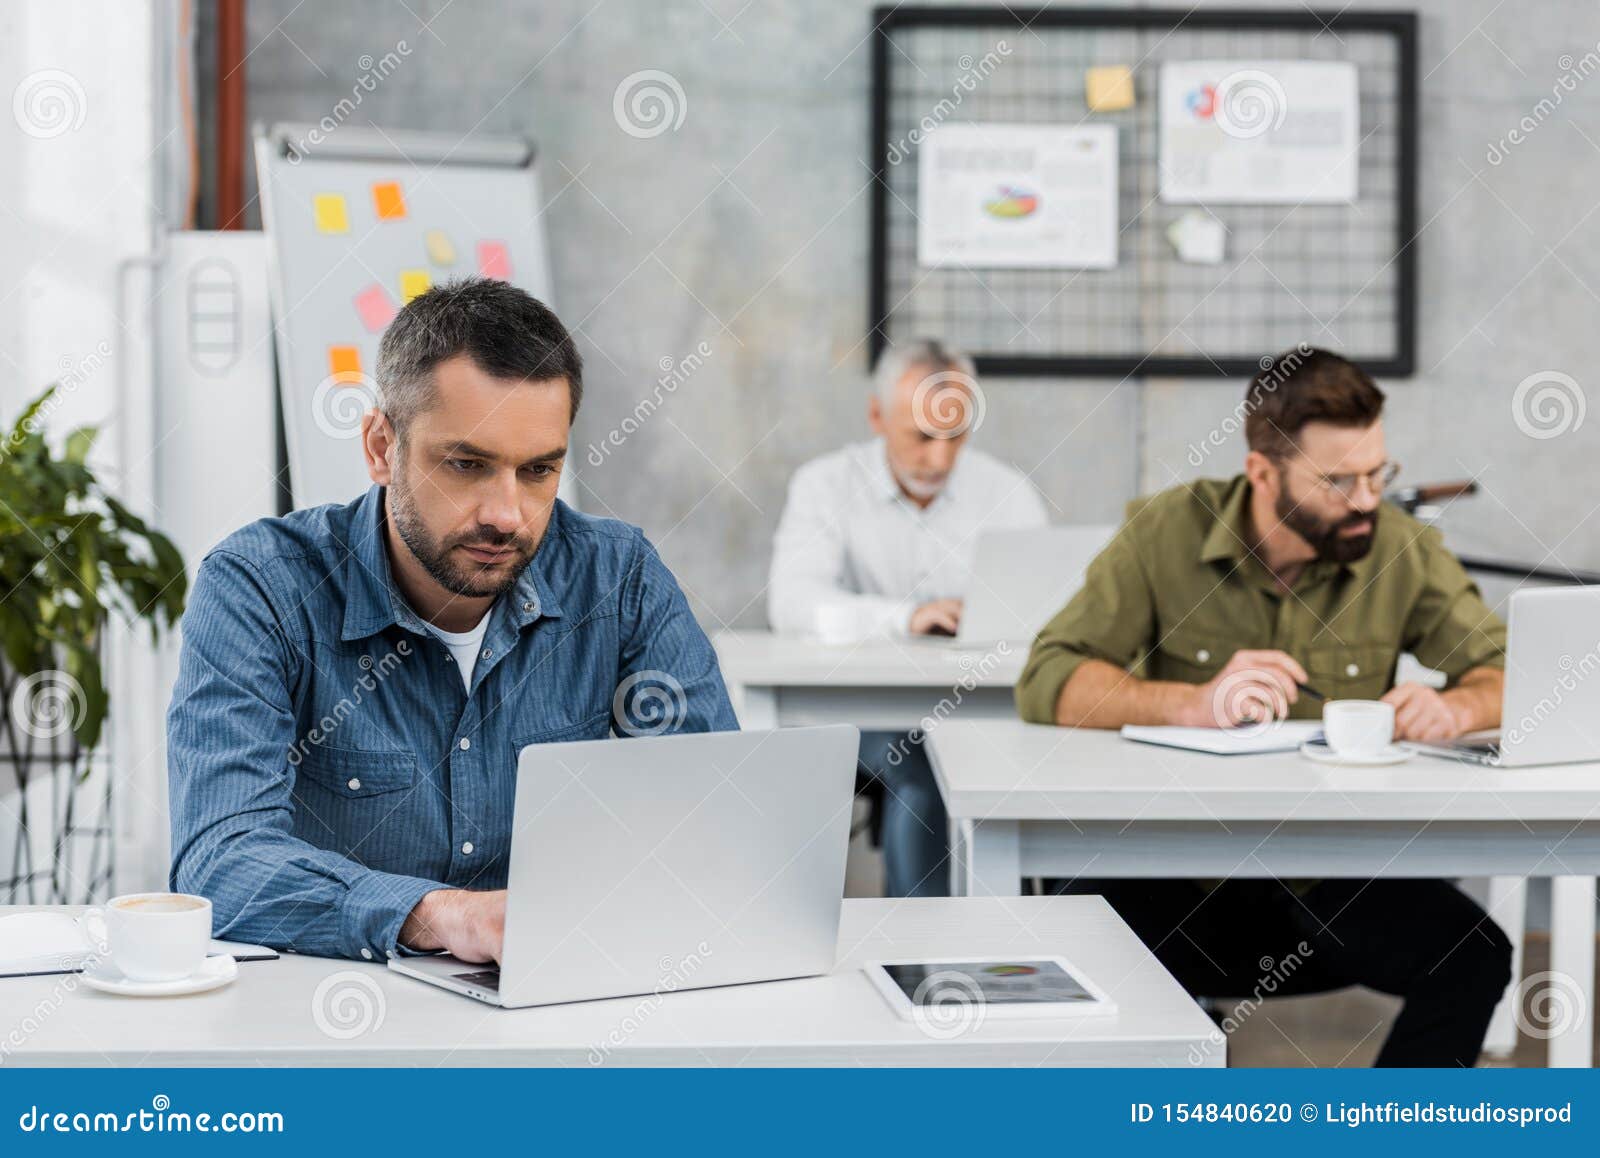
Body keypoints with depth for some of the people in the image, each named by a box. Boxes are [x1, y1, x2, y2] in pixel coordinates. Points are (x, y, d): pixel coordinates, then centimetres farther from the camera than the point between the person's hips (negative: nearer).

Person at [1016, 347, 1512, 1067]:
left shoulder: (1402, 552, 0)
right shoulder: (1165, 534, -6)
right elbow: (1046, 681, -13)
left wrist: (1453, 706, -23)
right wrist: (1195, 703, -30)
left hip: (1331, 886, 2)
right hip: (1179, 883, -1)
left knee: (1474, 955, -24)